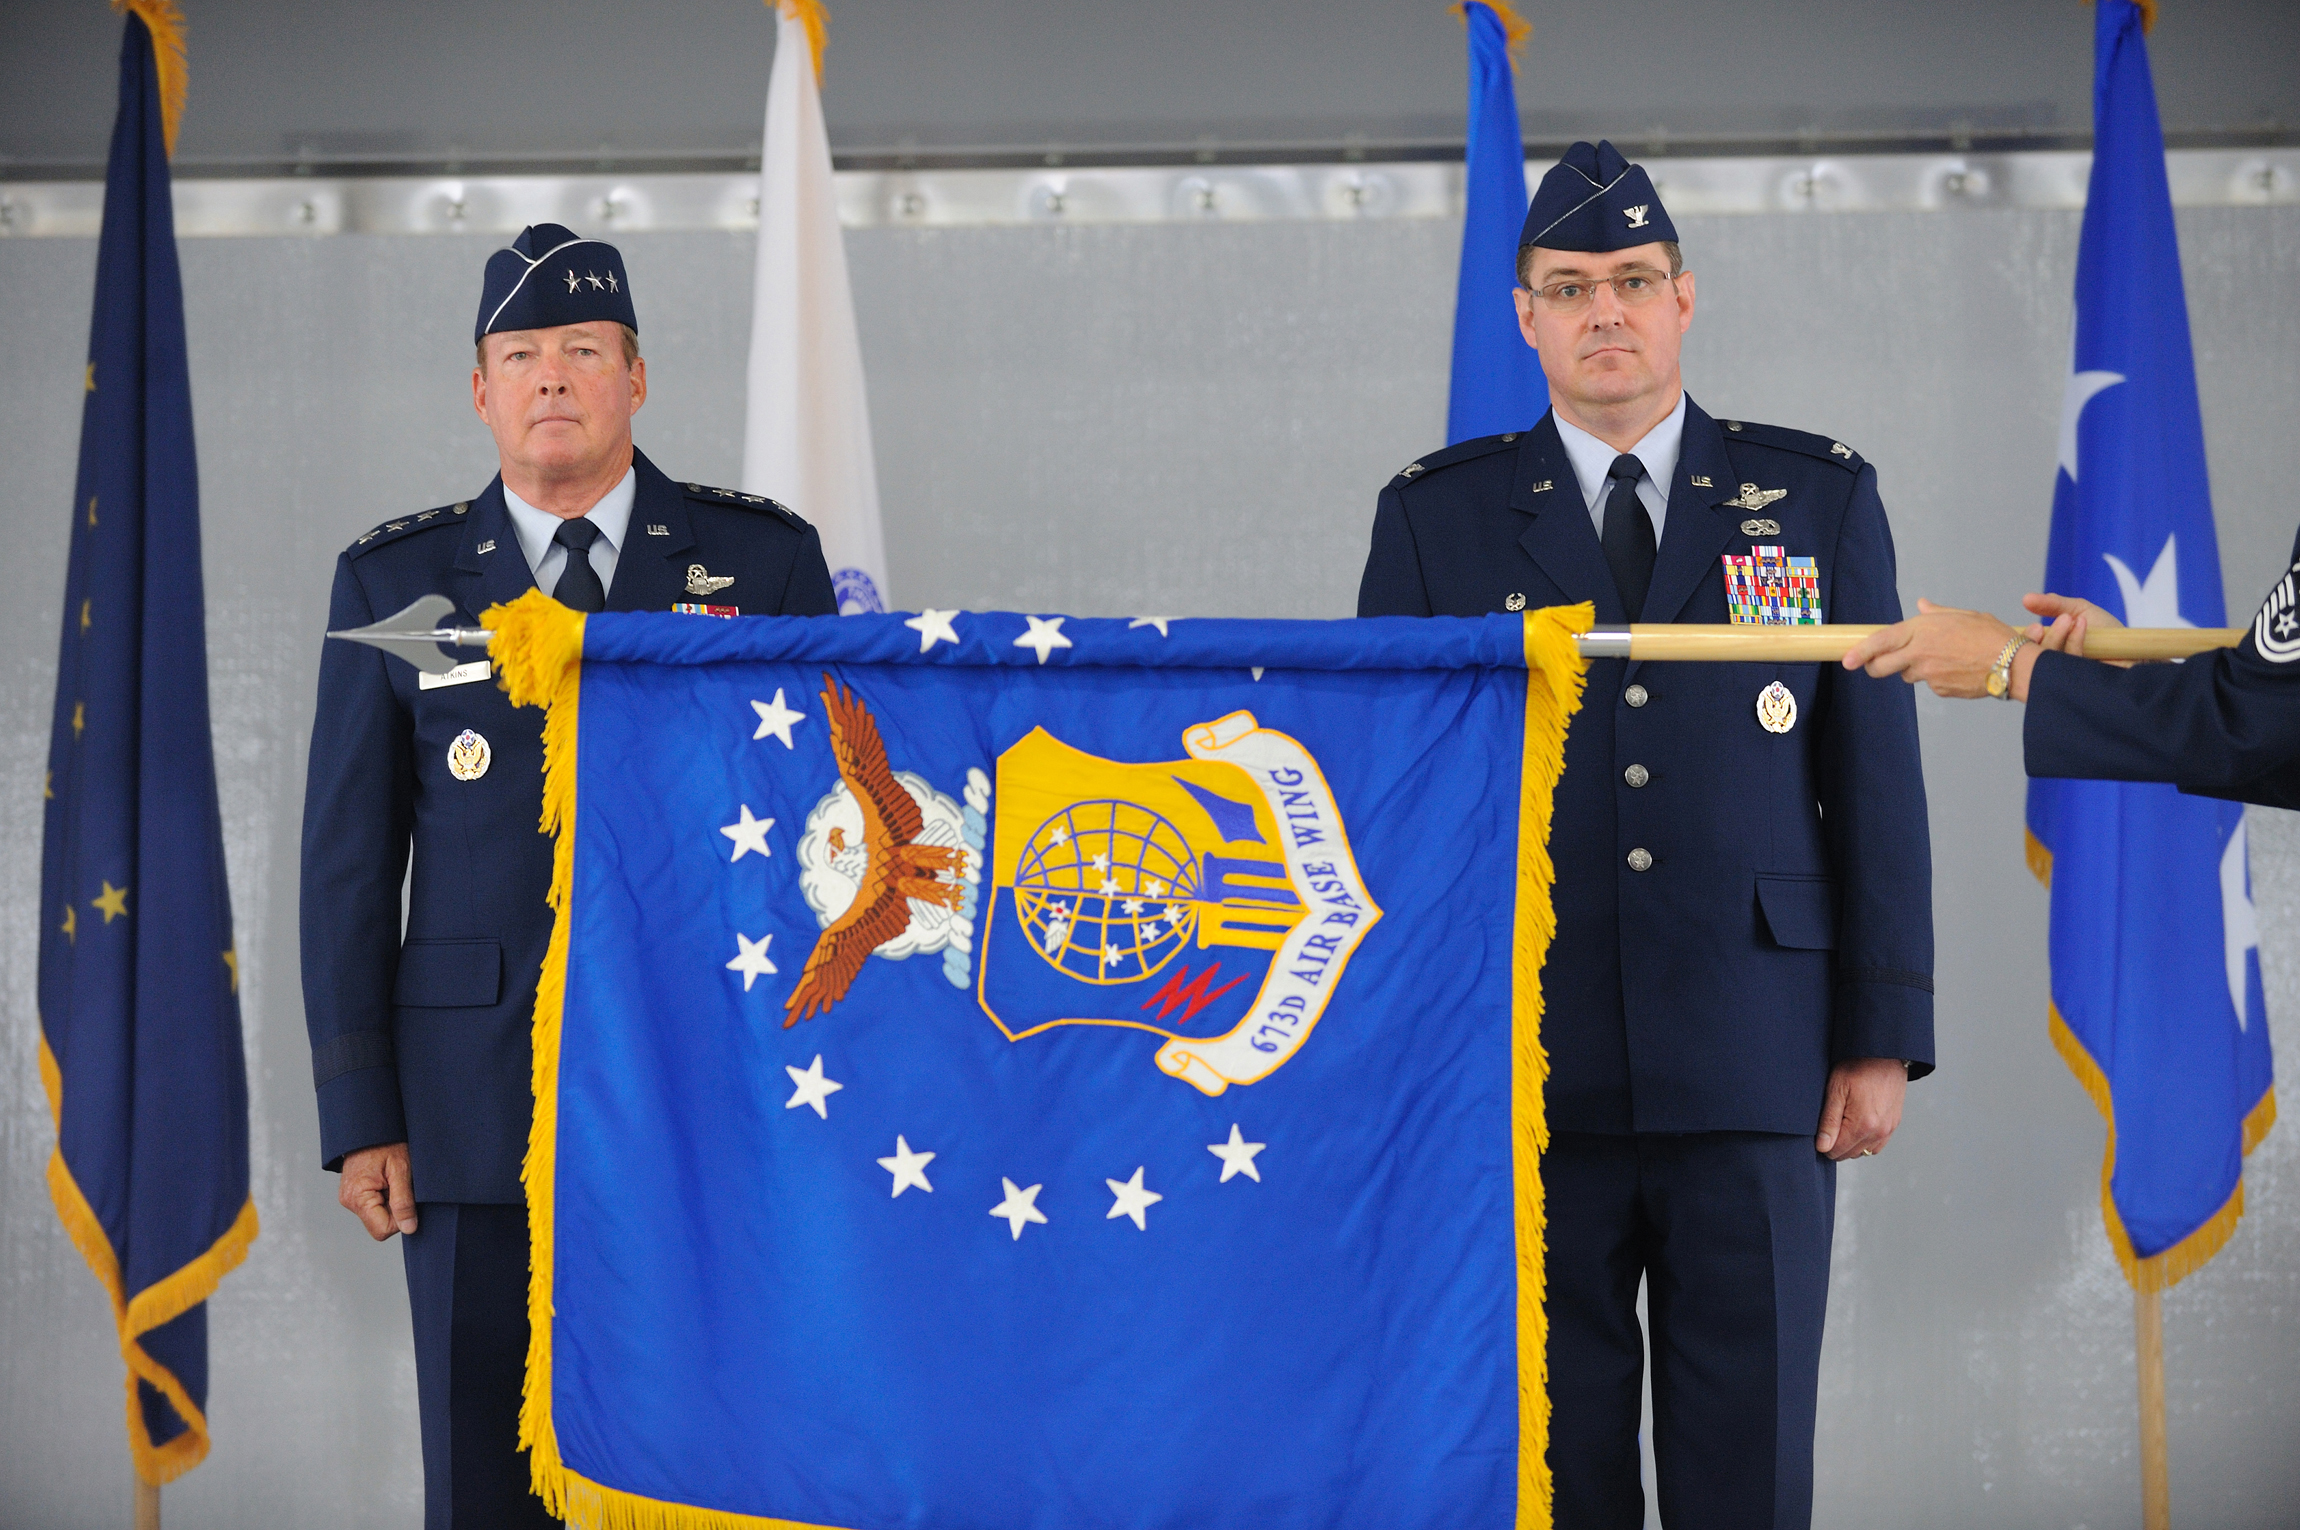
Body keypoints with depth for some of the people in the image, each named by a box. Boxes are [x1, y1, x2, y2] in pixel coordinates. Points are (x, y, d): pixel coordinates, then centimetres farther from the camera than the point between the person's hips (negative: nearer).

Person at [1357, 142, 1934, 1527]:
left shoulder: (1820, 499, 7)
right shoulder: (1435, 518, 7)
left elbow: (1877, 776, 6)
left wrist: (1884, 1039, 0)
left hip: (1755, 1078, 0)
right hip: (1523, 1078, 0)